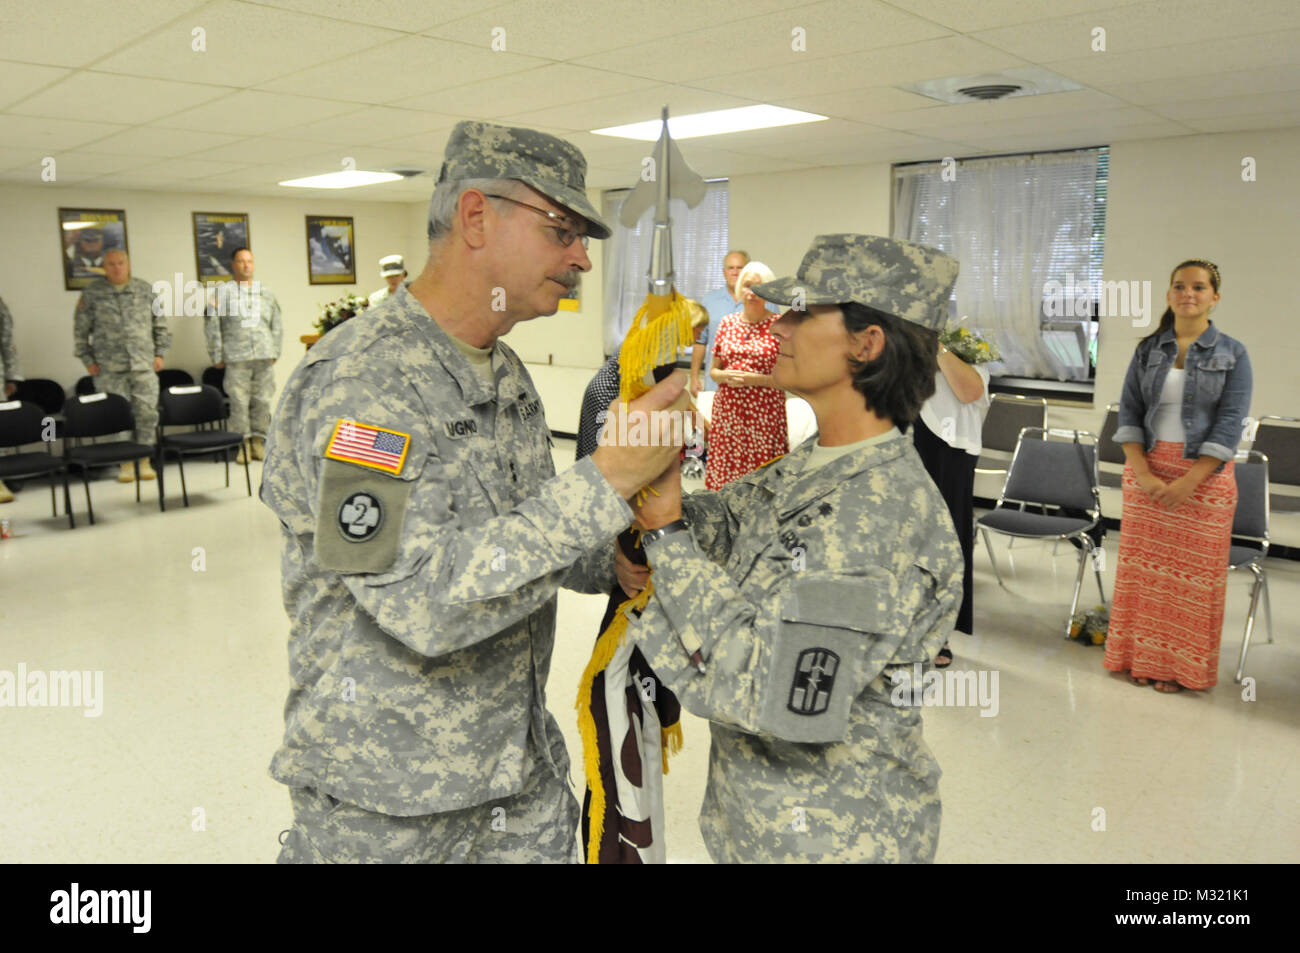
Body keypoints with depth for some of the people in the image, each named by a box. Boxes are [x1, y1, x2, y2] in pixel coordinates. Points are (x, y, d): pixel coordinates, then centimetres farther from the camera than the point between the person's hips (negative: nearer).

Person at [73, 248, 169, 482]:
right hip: (109, 369, -1)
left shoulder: (146, 290, 8)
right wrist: (88, 360, 2)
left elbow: (160, 325, 13)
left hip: (144, 366, 1)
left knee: (147, 413, -2)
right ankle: (126, 463, 10)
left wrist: (159, 353, 6)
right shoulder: (92, 293, 4)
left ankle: (145, 461, 8)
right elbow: (80, 329, 7)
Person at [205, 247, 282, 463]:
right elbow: (212, 326, 4)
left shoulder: (265, 292, 16)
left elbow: (277, 325, 19)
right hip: (236, 358, -3)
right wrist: (217, 356, 0)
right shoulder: (222, 291, 6)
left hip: (265, 356, 3)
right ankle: (242, 445, 3)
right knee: (239, 401, -4)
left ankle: (258, 441, 13)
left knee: (263, 400, 3)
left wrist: (276, 351, 11)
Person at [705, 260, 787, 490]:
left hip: (764, 413, -3)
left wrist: (756, 379, -15)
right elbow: (713, 370, 17)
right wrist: (725, 376, -5)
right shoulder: (727, 323, 11)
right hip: (726, 410, 4)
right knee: (724, 472, 3)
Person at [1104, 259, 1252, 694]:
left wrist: (1188, 482, -17)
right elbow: (1128, 412, 2)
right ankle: (1142, 657, 19)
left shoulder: (1232, 353, -1)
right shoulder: (1148, 349, 6)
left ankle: (1181, 667, 16)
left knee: (1192, 573, 3)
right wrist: (1142, 473, -11)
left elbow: (1230, 423, -8)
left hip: (1204, 474, -2)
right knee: (1143, 566, 7)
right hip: (1146, 469, 3)